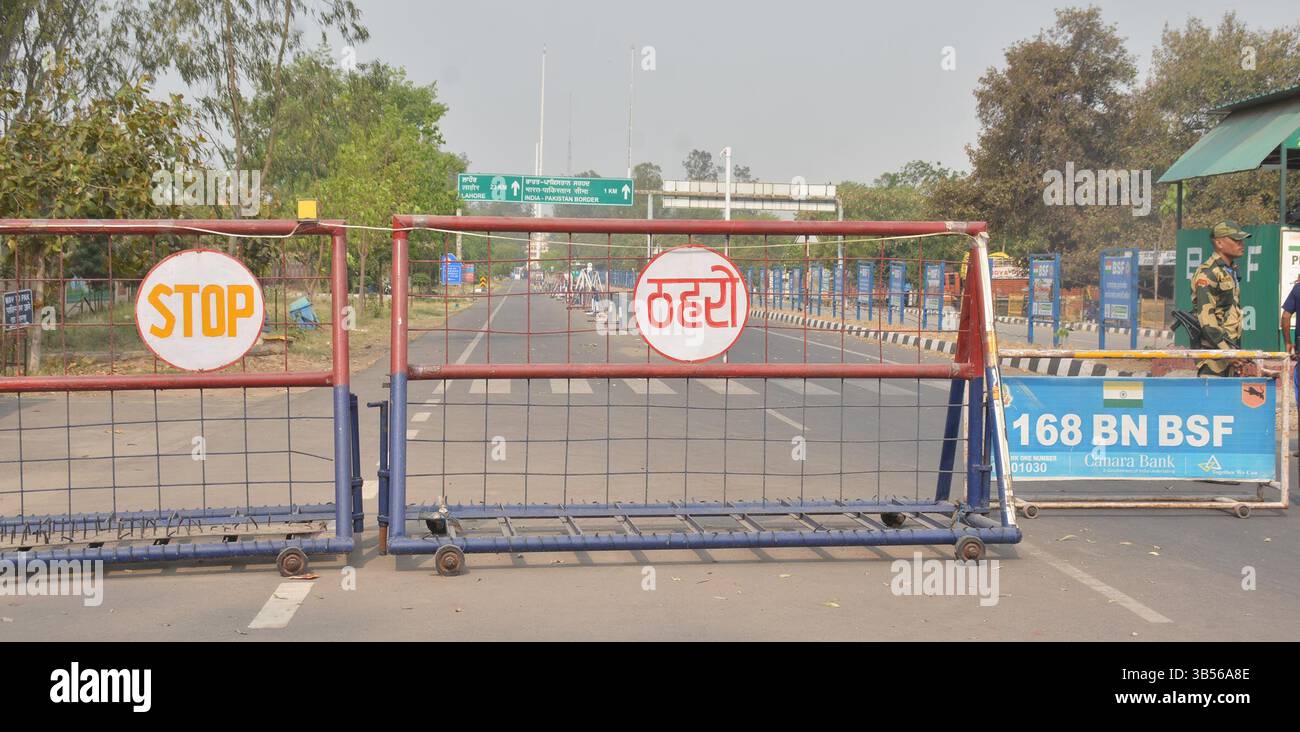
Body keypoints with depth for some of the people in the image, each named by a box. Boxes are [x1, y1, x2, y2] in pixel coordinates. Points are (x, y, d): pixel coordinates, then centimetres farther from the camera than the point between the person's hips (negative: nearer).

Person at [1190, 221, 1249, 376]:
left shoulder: (1231, 271, 19)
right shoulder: (1208, 273, -12)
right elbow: (1206, 316, -20)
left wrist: (1236, 349, 22)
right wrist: (1226, 348, -25)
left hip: (1229, 347, 9)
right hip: (1212, 348, -9)